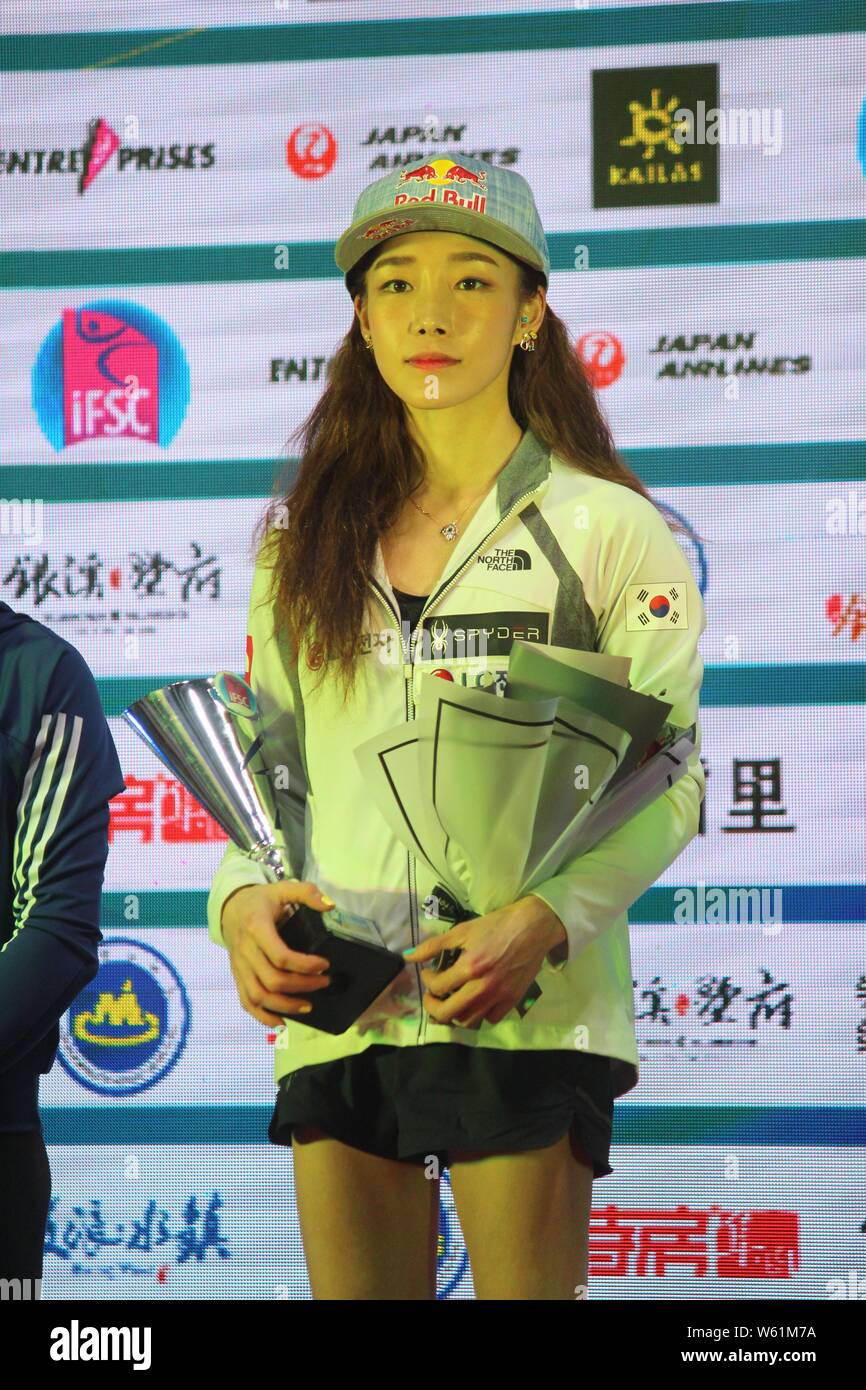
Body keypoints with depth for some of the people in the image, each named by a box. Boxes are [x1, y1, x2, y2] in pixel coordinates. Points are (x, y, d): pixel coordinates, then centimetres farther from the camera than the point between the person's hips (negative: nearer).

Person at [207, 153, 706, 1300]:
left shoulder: (606, 527, 3)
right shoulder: (309, 546, 15)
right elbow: (265, 765, 15)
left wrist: (543, 919, -18)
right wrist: (242, 897, -7)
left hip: (528, 1009, -3)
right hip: (335, 1018, 4)